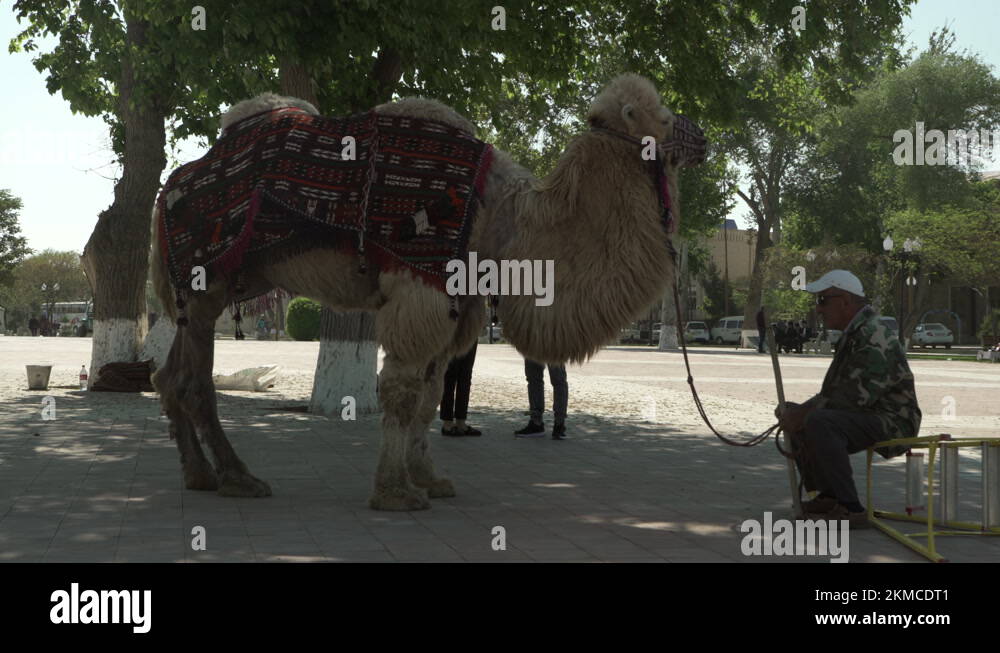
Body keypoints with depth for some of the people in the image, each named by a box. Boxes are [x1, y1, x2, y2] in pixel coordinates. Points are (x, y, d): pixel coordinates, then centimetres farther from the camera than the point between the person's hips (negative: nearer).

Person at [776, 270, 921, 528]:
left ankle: (849, 508, -26)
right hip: (866, 417, 11)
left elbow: (852, 397, -26)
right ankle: (827, 497, 10)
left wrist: (801, 415, -18)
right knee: (793, 415, 14)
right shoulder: (853, 334, 14)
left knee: (819, 422, -32)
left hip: (893, 422, -11)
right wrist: (795, 412, 2)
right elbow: (834, 390, 17)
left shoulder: (874, 341, -20)